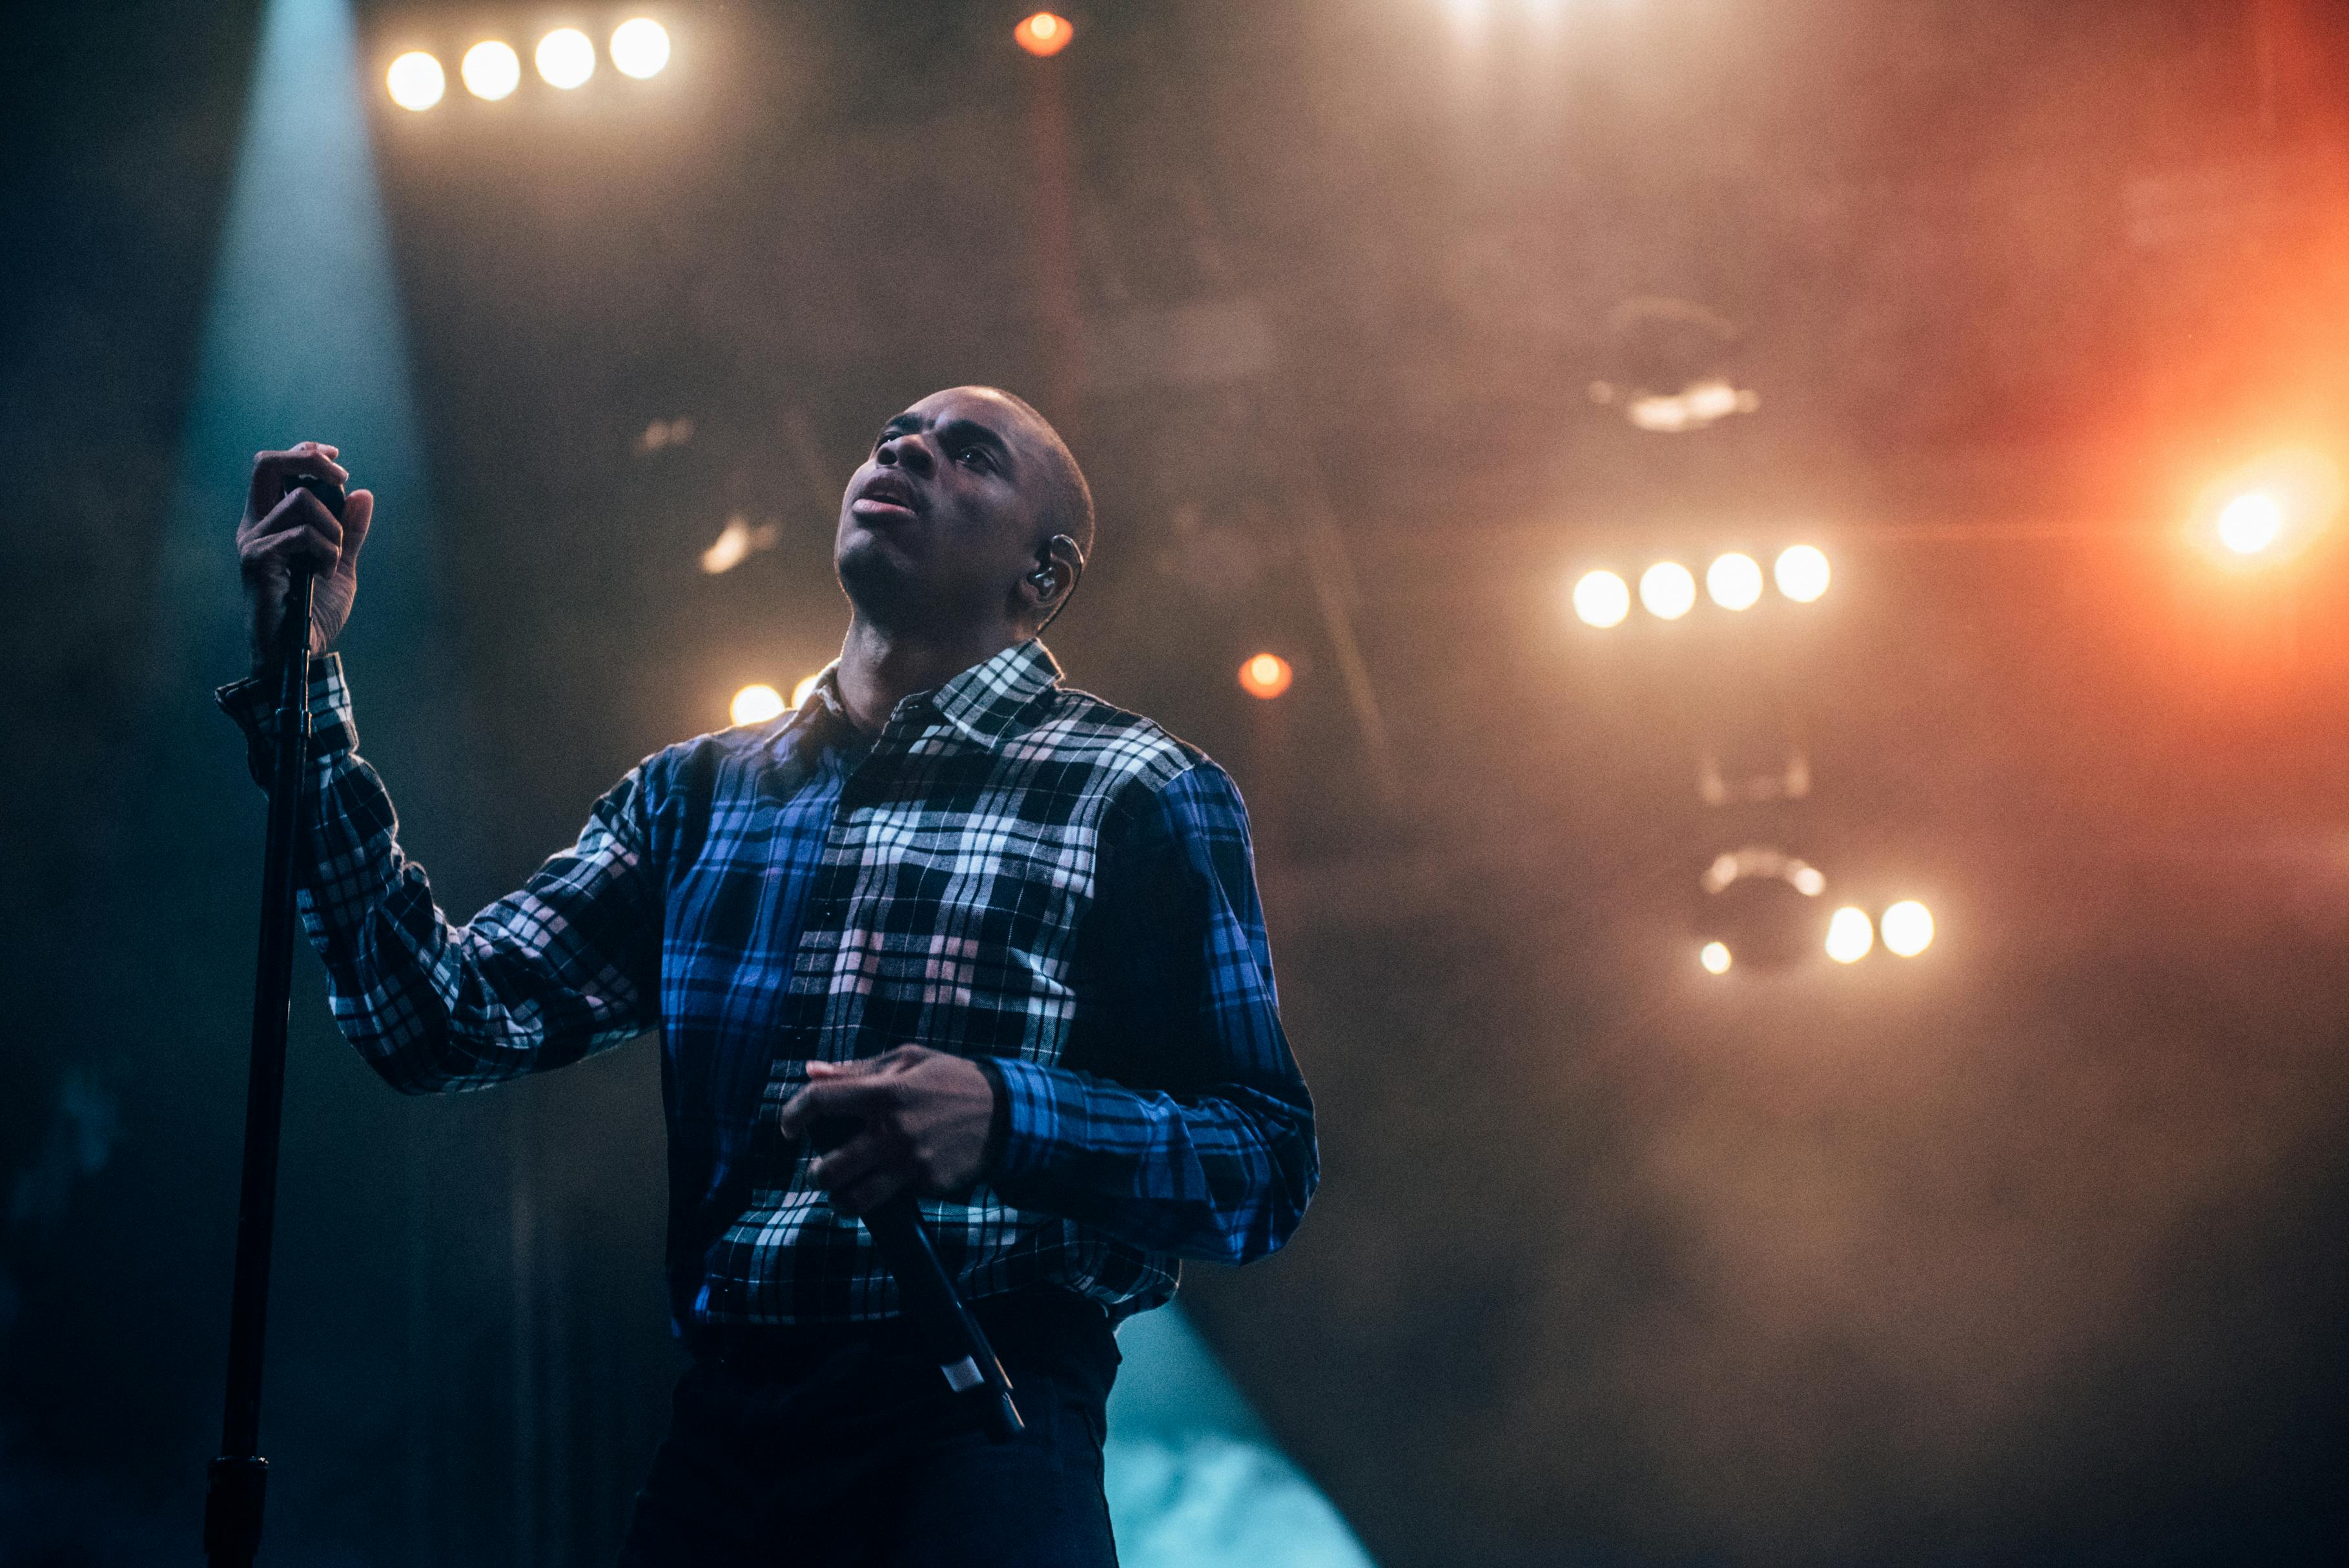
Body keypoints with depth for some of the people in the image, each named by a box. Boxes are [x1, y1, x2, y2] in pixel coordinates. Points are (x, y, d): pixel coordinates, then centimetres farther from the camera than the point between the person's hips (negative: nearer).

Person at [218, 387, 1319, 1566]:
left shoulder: (1139, 797, 5)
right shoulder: (695, 797, 17)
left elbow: (1268, 1165, -2)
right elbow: (450, 1023, 6)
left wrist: (1003, 1119, -20)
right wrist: (300, 681, 3)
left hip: (971, 1432, -4)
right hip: (717, 1434, 4)